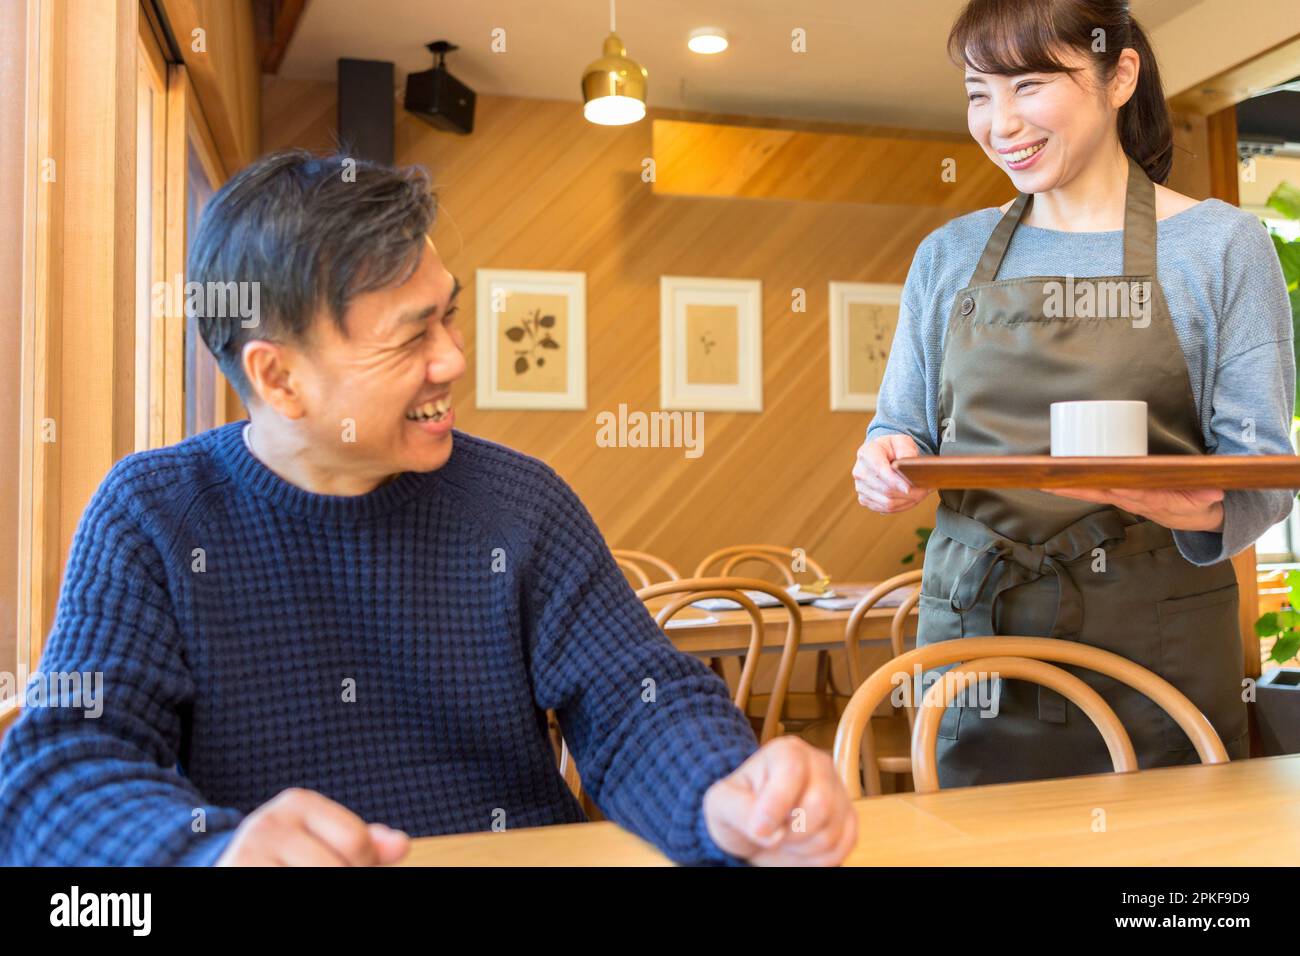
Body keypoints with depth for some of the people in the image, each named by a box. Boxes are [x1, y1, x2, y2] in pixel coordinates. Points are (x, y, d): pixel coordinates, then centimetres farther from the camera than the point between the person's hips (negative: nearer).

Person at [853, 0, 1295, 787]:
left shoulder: (1222, 245, 2)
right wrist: (888, 462, -10)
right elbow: (902, 429, 12)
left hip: (1155, 649, -1)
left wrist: (1205, 507, -22)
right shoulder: (949, 255, 10)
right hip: (975, 631, 2)